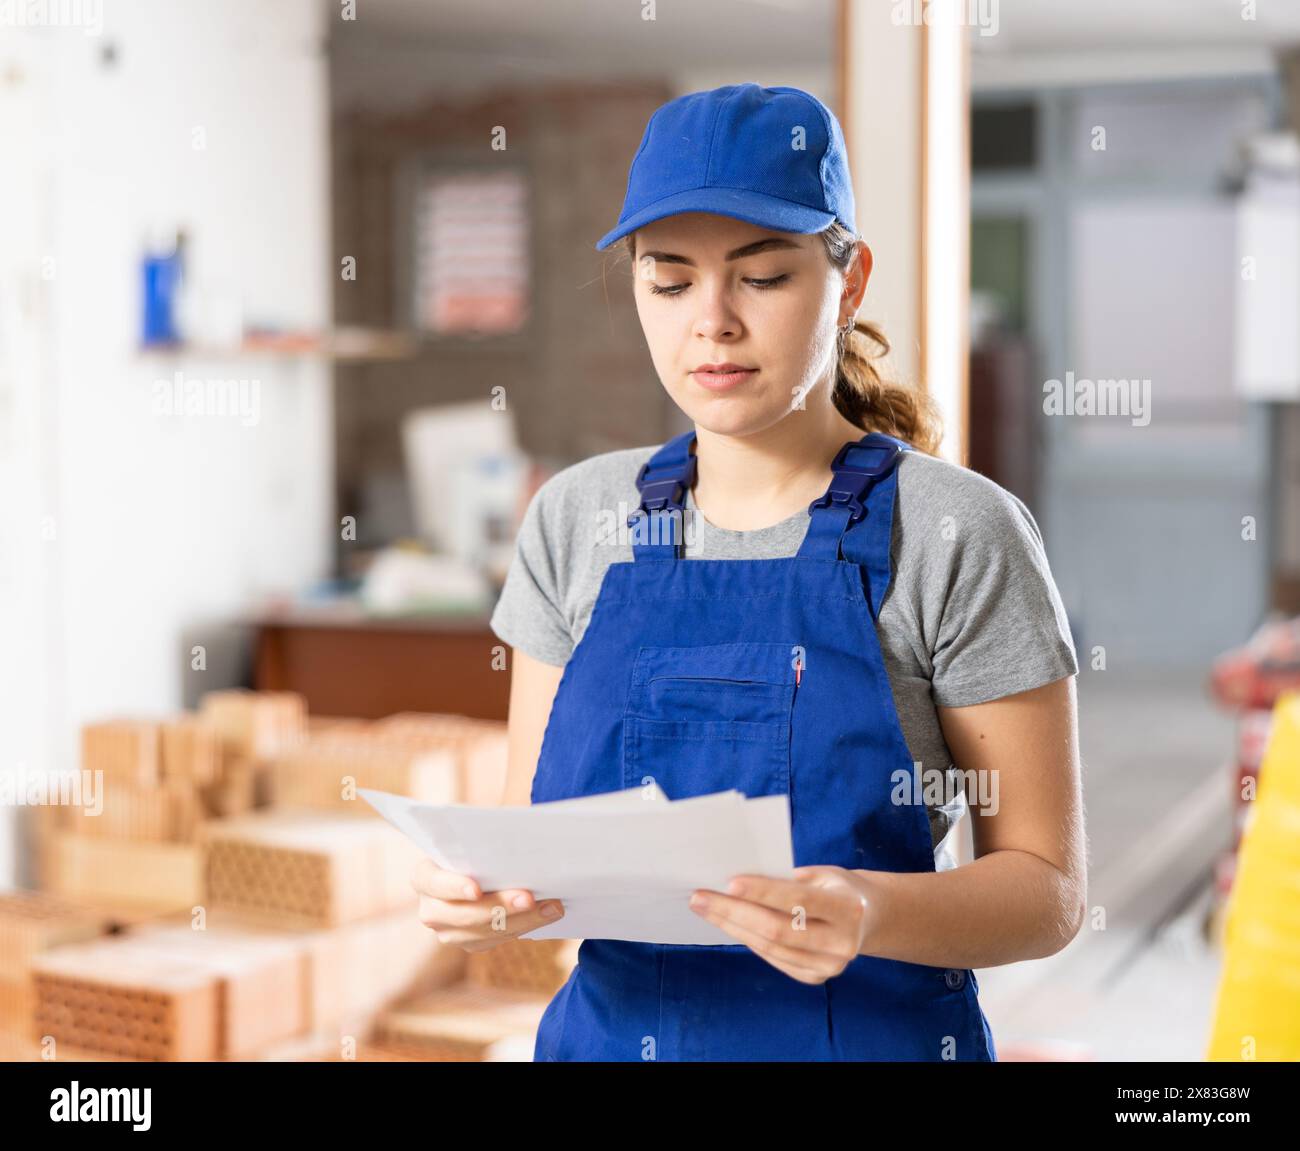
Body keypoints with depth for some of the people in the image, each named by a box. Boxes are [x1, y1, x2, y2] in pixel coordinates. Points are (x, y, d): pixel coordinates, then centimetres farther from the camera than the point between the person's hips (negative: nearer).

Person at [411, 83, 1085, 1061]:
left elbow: (1048, 887, -10)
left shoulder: (957, 535, -11)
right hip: (606, 1028, 4)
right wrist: (482, 888, -17)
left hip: (872, 1033, -3)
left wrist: (870, 914, -29)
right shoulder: (575, 521, 1)